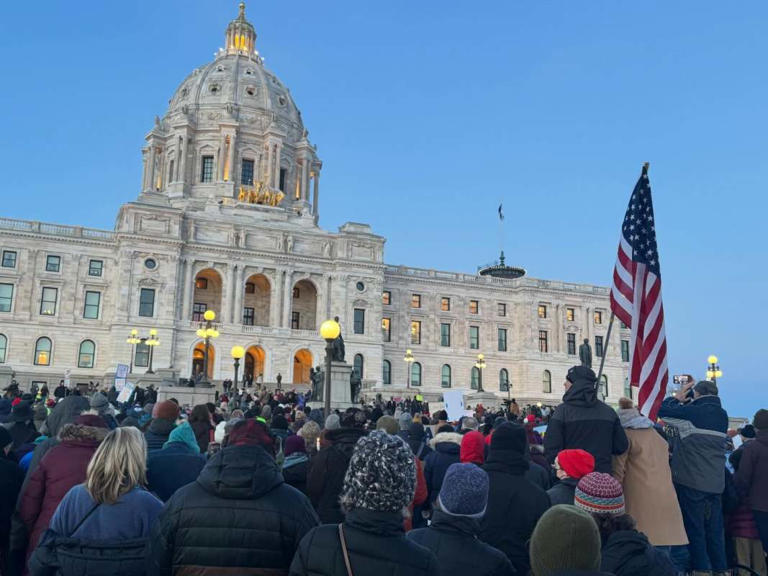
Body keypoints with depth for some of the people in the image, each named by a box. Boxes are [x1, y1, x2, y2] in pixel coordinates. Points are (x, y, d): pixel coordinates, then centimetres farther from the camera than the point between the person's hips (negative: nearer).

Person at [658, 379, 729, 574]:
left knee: (694, 529, 0)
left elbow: (663, 411, -6)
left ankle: (701, 568, 1)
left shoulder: (693, 411, -13)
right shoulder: (722, 415, 10)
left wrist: (677, 398, 10)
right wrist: (684, 403, 17)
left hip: (691, 481, -7)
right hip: (716, 483, 7)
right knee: (715, 531, 13)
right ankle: (720, 568, 17)